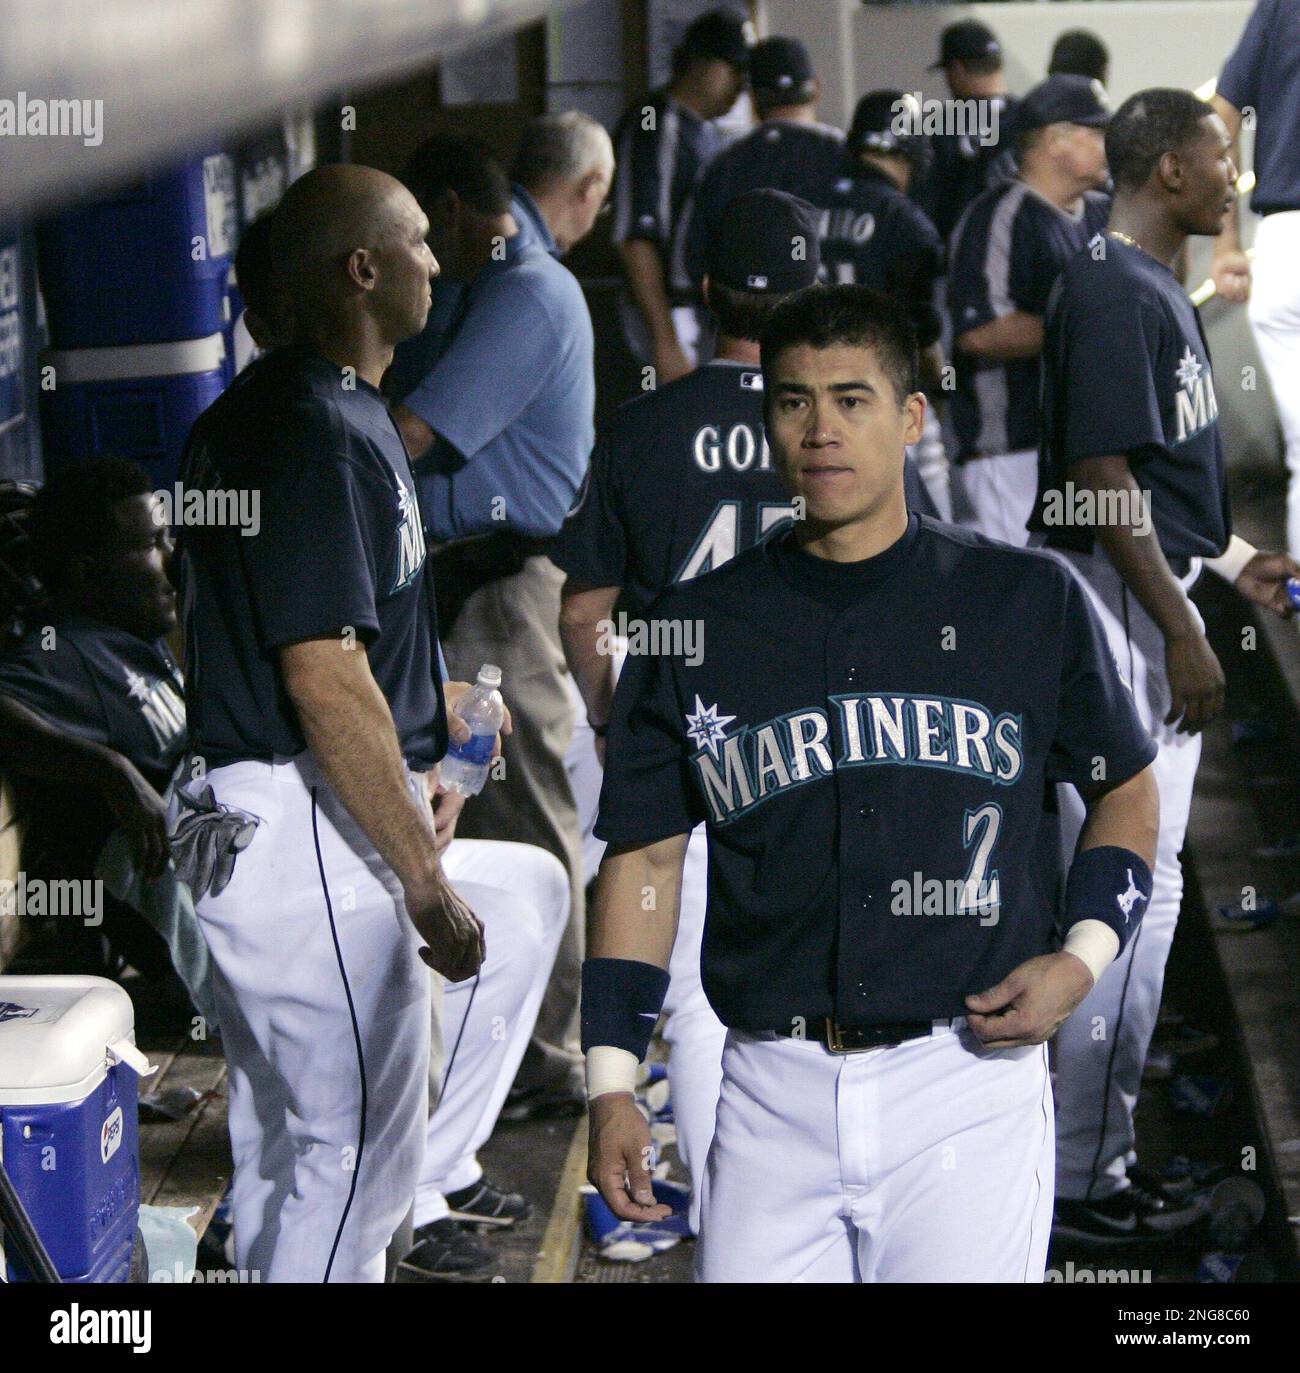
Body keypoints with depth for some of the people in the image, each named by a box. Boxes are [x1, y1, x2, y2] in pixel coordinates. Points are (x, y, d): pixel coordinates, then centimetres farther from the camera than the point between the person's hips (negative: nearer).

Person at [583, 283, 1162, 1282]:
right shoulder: (697, 627, 7)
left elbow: (1127, 790, 16)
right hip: (773, 1090, 1)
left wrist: (1083, 956, -1)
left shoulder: (1029, 600, 5)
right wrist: (611, 1081, 3)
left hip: (969, 1078, -1)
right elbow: (647, 856, 10)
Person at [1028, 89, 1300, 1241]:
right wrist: (1182, 631, -21)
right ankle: (1084, 1177, -1)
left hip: (1151, 595, 11)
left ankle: (1094, 1153, 23)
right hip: (1119, 599, -11)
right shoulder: (1114, 292, -16)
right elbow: (1106, 482, -21)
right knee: (1134, 878, -8)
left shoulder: (1156, 288, 16)